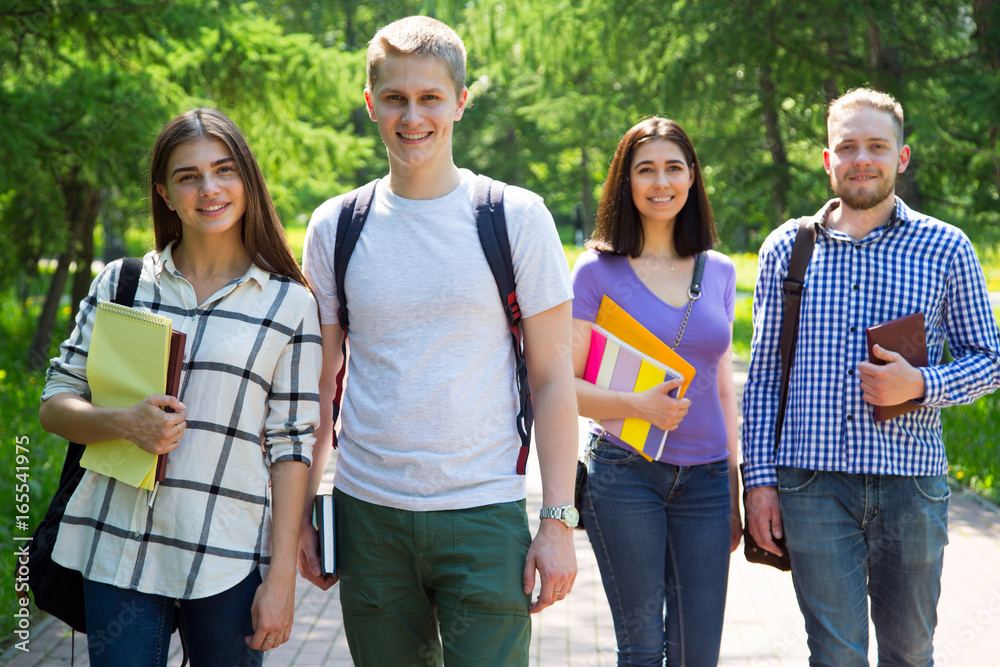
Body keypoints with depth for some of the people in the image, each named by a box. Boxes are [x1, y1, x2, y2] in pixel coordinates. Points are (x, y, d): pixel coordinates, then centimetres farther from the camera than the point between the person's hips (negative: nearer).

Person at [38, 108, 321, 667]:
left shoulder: (290, 305, 3)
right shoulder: (120, 284, 8)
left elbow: (291, 446, 2)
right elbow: (56, 403, 9)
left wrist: (281, 579, -3)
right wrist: (125, 423, -13)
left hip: (229, 559, -1)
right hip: (118, 552, 1)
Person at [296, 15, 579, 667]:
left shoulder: (517, 217, -2)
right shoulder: (336, 227, 5)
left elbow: (552, 379, -1)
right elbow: (321, 385, 11)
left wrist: (559, 521, -6)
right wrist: (301, 512, 8)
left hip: (485, 515, -2)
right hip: (367, 511, 2)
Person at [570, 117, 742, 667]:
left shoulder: (719, 273, 10)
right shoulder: (598, 271, -1)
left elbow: (723, 388, 15)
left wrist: (735, 490, 14)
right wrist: (636, 405, -19)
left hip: (705, 478, 3)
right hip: (624, 475, -3)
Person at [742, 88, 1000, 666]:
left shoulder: (946, 249, 3)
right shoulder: (786, 248, 7)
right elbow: (763, 374, 9)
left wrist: (920, 385, -12)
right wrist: (760, 478, 2)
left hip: (912, 486, 0)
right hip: (813, 483, 0)